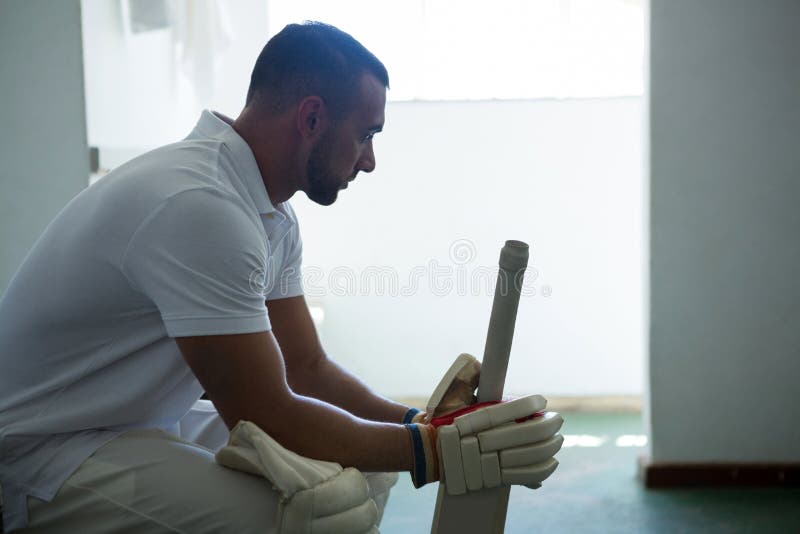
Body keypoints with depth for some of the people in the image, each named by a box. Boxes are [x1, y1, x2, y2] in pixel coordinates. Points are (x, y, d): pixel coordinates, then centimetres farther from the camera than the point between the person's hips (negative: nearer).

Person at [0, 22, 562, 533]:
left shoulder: (273, 215, 3)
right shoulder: (198, 206, -29)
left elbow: (307, 367, 8)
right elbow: (266, 418, -26)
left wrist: (426, 424, -5)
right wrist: (432, 450, -18)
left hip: (156, 425, 9)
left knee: (361, 471, 1)